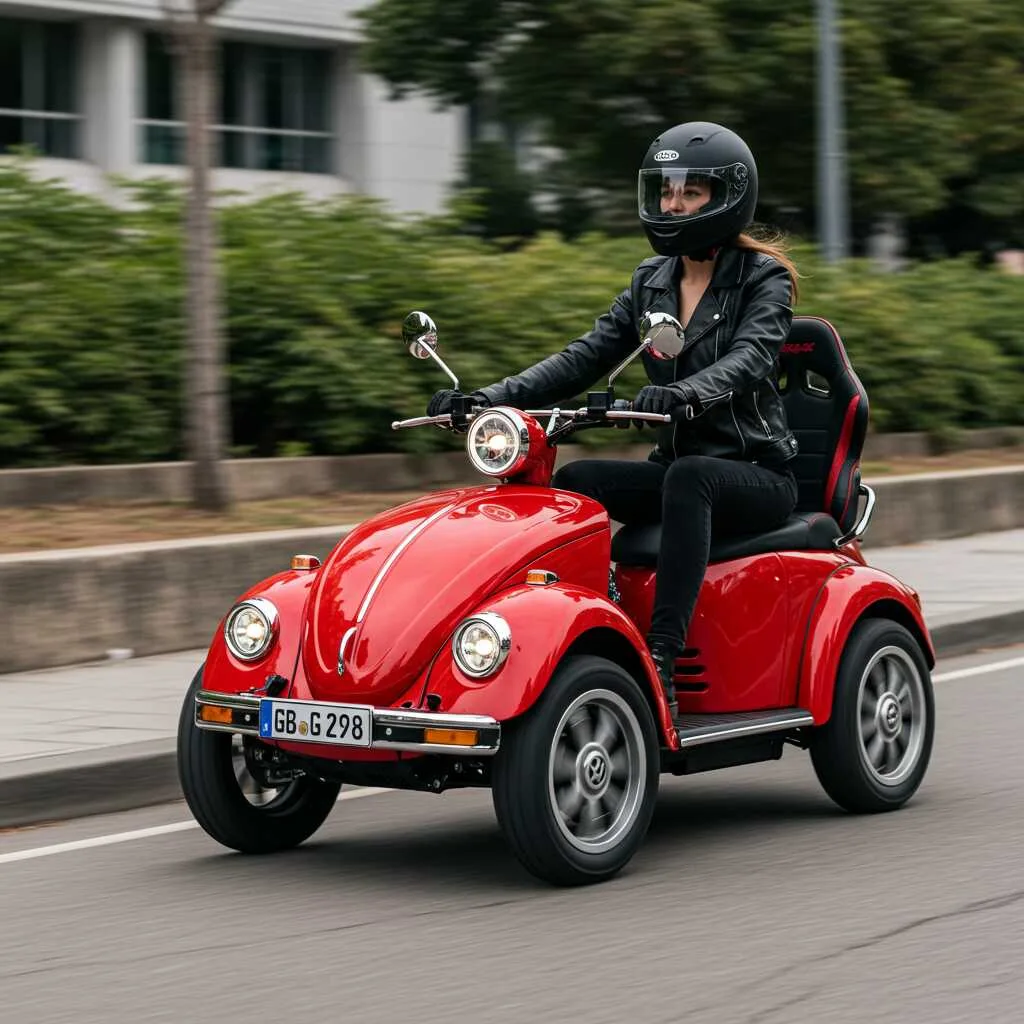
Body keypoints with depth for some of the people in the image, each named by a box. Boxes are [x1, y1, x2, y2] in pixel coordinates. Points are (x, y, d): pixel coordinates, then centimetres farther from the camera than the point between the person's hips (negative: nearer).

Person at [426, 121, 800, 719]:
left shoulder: (765, 279, -3)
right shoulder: (652, 282, 14)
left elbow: (750, 358, -23)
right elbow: (587, 357, 5)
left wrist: (684, 393, -45)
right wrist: (490, 399, -10)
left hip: (758, 473, -6)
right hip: (678, 465, 6)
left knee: (687, 478, -38)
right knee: (572, 482, -19)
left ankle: (662, 661, -47)